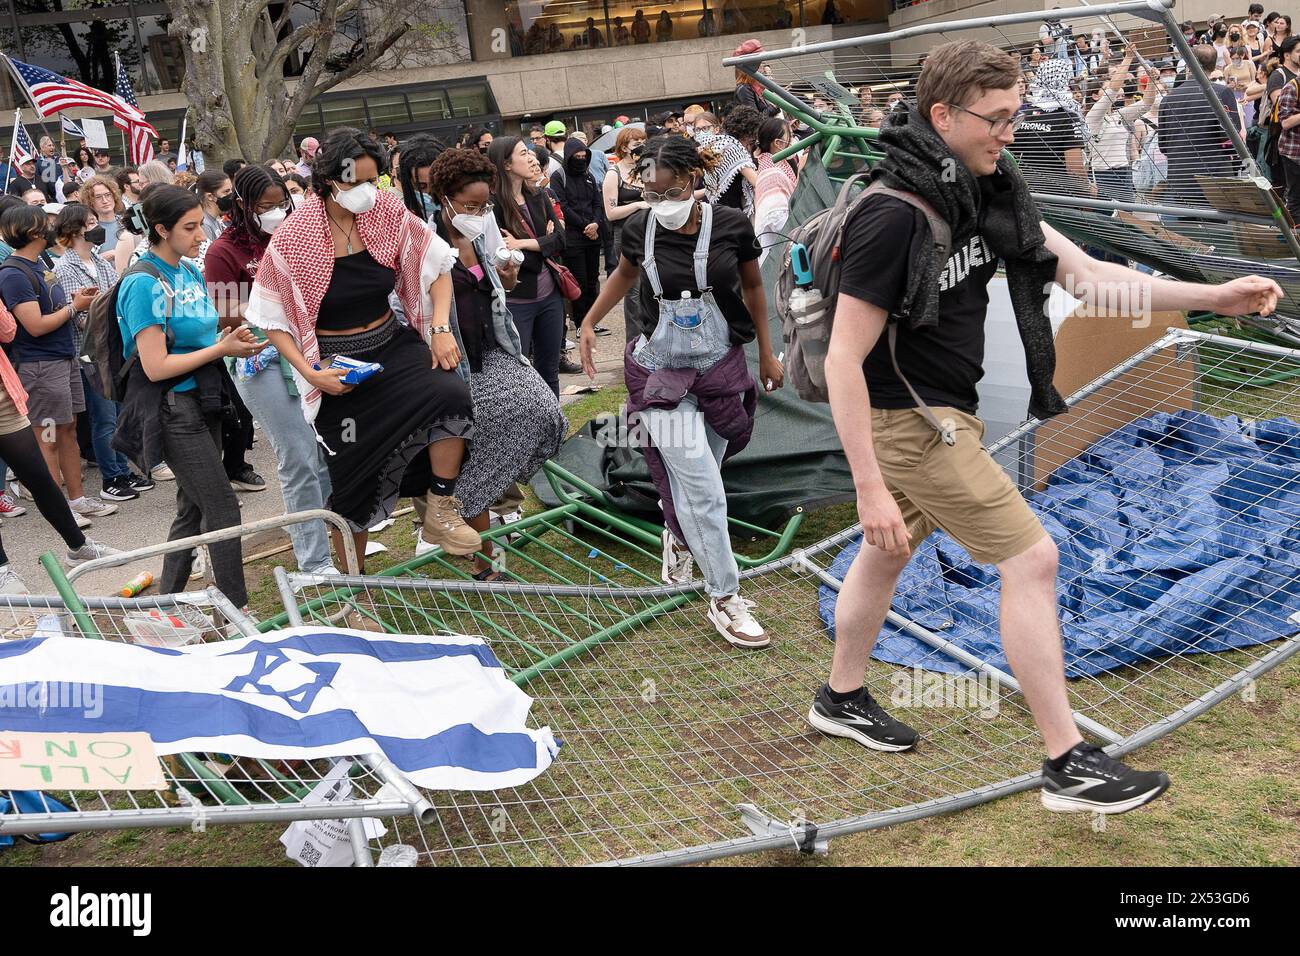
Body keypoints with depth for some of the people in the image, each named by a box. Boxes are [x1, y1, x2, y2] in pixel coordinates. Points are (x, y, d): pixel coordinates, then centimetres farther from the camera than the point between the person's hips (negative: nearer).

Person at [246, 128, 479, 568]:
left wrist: (441, 328, -11)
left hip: (393, 344, 3)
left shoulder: (388, 211, -7)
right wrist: (311, 373, -18)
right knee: (355, 480, 5)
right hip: (337, 364, -2)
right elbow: (272, 319, -6)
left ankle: (440, 514, -12)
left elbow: (437, 267, 3)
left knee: (451, 393, -29)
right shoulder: (291, 240, -14)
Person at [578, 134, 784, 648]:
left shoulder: (731, 224, -12)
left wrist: (767, 353, 11)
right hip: (661, 370, -1)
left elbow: (752, 287, 5)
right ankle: (725, 600, 2)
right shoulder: (639, 230, -9)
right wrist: (589, 323, 7)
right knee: (703, 490, -8)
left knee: (699, 477, 14)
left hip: (721, 365, 2)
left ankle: (677, 534, 48)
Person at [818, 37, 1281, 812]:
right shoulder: (894, 217, -24)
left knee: (889, 552, 22)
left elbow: (1083, 270, 0)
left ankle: (842, 698, 43)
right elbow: (844, 358, -24)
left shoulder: (990, 191, 1)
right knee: (1032, 558, -7)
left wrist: (1215, 297, -8)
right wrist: (870, 487, -25)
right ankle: (1069, 764, 3)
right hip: (909, 419, -9)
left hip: (944, 409, 9)